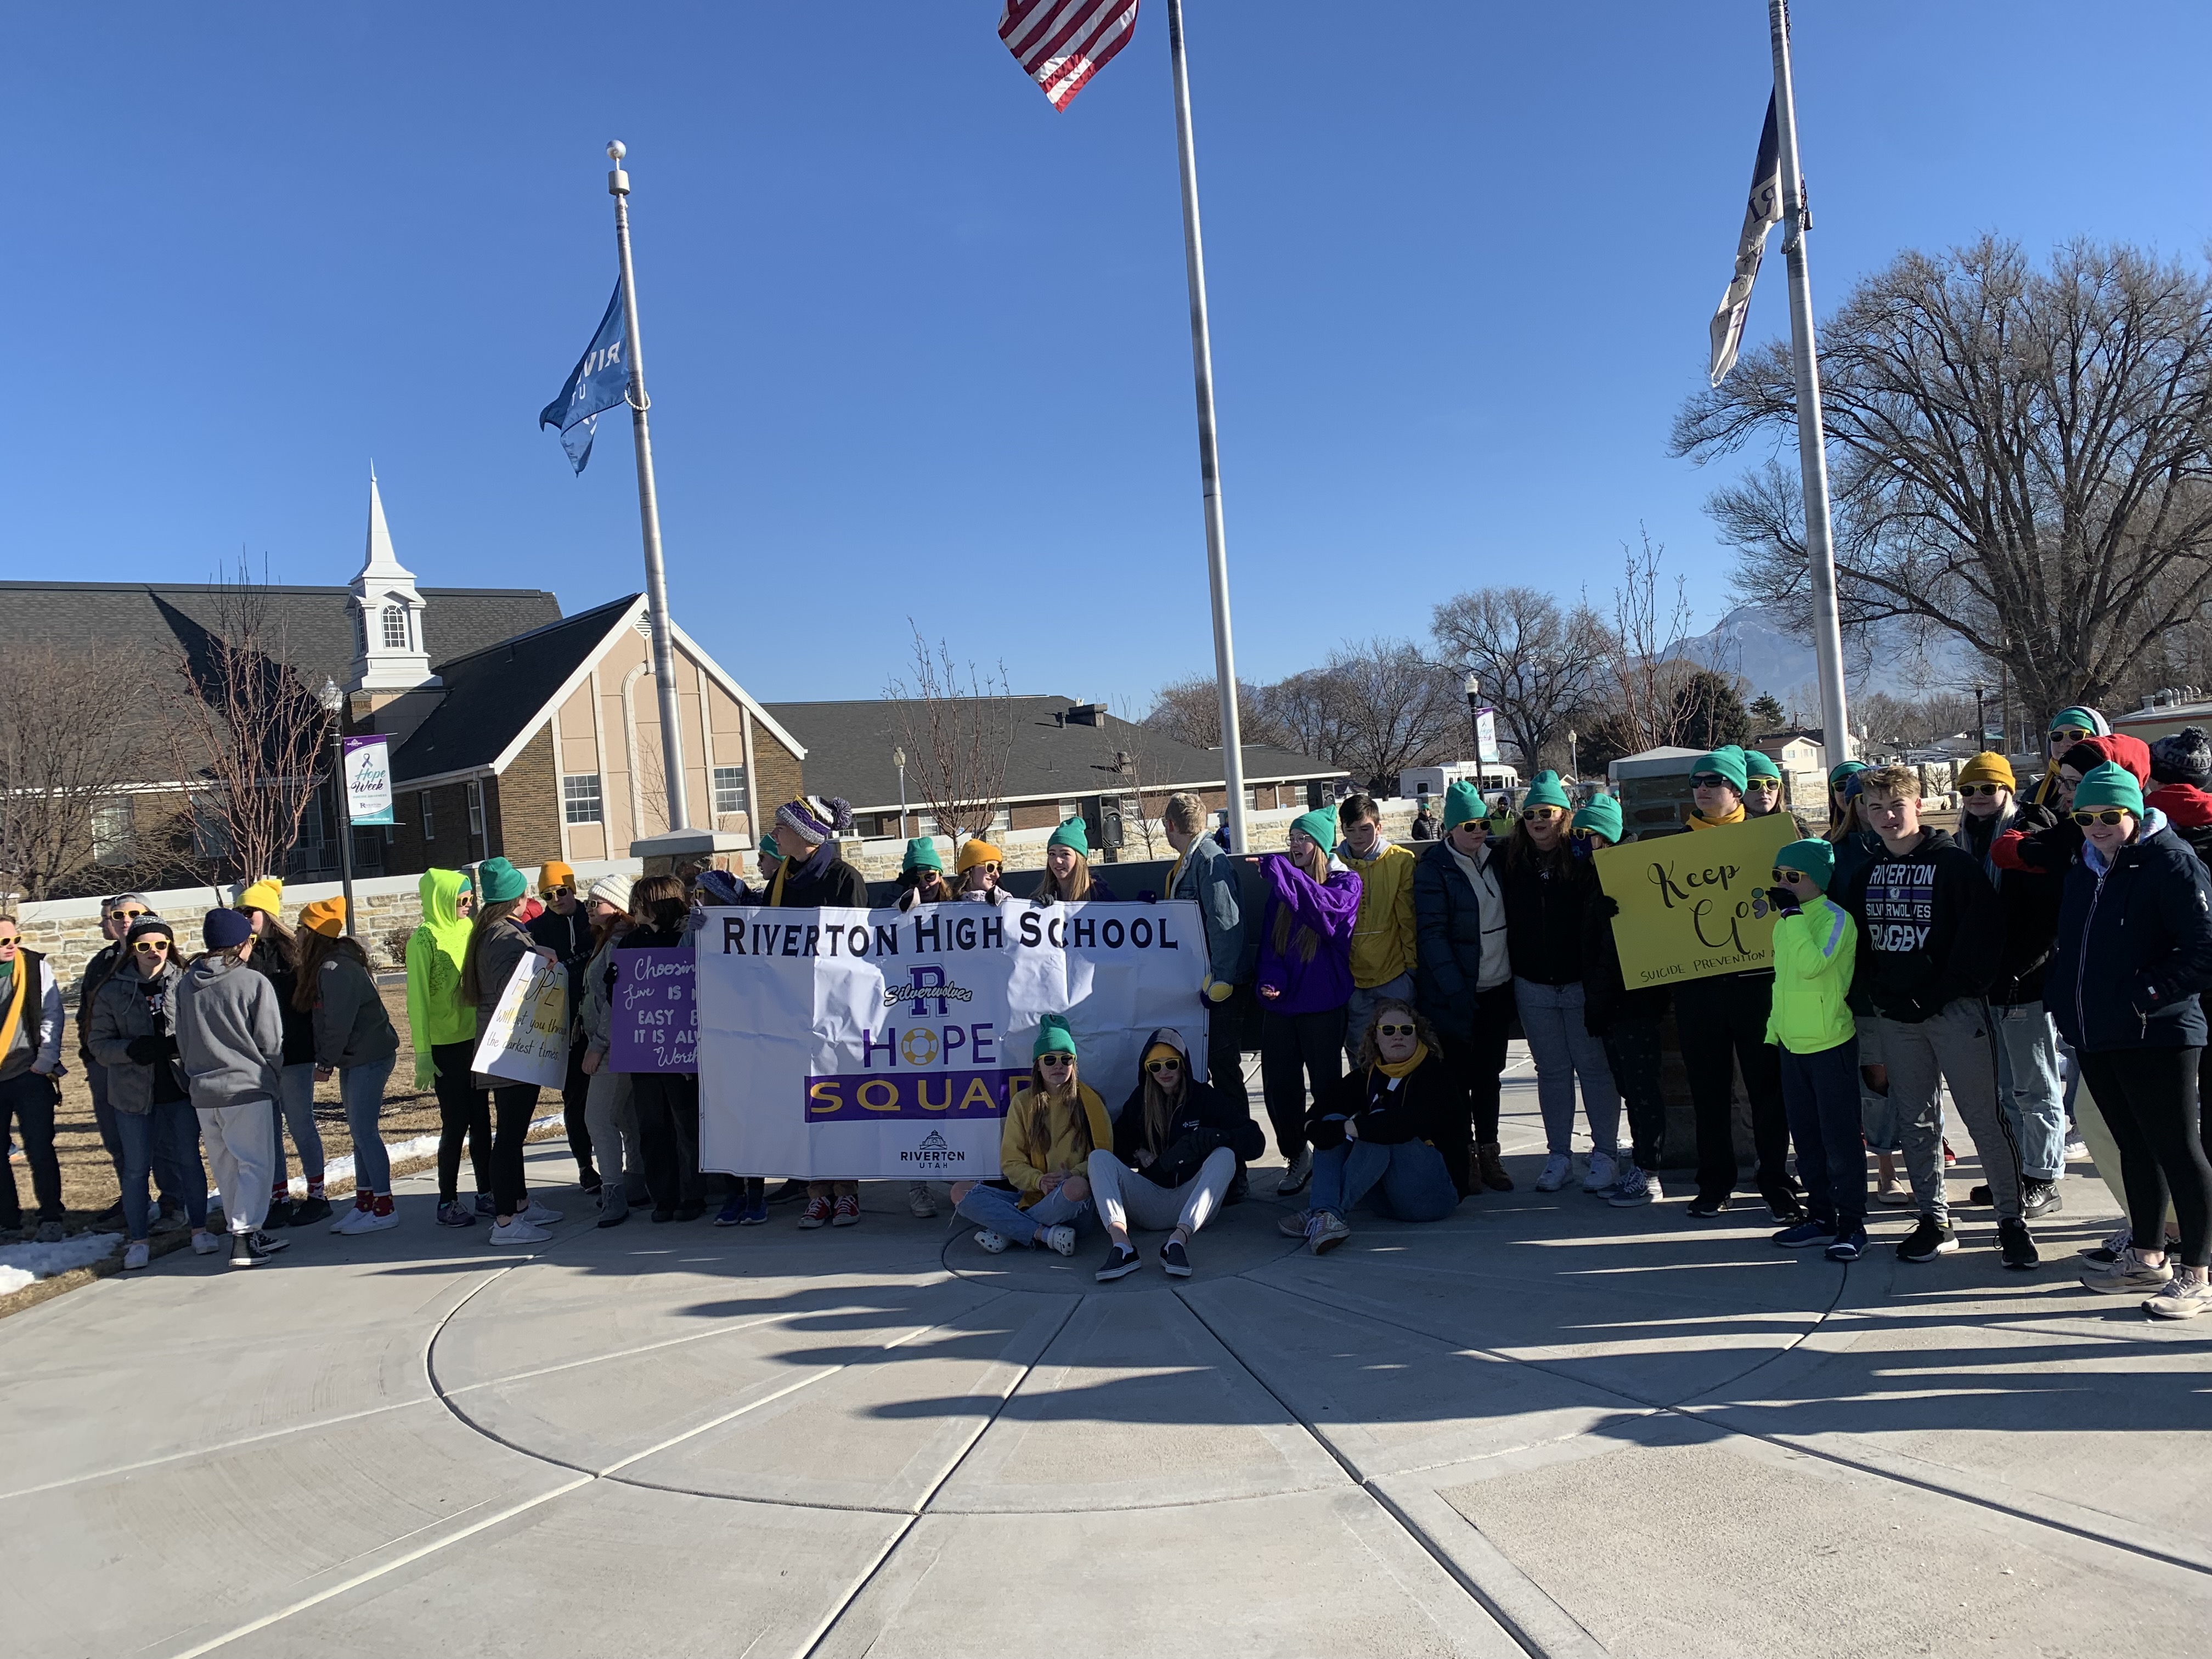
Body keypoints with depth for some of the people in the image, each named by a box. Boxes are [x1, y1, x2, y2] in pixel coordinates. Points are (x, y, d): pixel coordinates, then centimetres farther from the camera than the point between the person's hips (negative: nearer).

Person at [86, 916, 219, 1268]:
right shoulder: (112, 991, -1)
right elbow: (99, 1043, -1)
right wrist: (133, 1050, -18)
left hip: (181, 1086, 0)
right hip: (134, 1092, 0)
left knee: (189, 1159, 9)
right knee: (136, 1168, 7)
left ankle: (199, 1228, 21)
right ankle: (138, 1239, 18)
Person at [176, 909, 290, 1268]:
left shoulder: (186, 985, 5)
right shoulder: (255, 983, -11)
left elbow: (183, 1043, 13)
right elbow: (271, 1043, -7)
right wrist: (273, 1081, 9)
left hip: (203, 1092, 6)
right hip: (247, 1089, -6)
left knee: (226, 1167, 15)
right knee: (255, 1163, 1)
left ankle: (248, 1233, 23)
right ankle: (245, 1236, -6)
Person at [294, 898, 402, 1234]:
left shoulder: (336, 969, -20)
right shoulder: (329, 965, 12)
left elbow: (338, 1023, -21)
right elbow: (326, 1019, 16)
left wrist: (325, 1063, -11)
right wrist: (328, 1060, 10)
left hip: (368, 1057, -10)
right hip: (354, 1059, 10)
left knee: (364, 1131, -6)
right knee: (360, 1132, 13)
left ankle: (384, 1208, 0)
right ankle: (365, 1204, 20)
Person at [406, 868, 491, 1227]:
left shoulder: (468, 929, 7)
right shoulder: (424, 940, -10)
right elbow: (418, 998, -11)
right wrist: (422, 1053, -13)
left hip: (474, 1038, 6)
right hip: (444, 1045, -6)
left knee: (480, 1117, 10)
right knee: (456, 1122, -2)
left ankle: (486, 1194, 21)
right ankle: (447, 1203, 10)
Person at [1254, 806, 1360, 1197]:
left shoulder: (1345, 883, 0)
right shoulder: (1281, 886, 13)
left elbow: (1325, 907, -23)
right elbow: (1269, 940, 12)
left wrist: (1279, 870, -26)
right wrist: (1270, 980, -7)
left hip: (1323, 1003, -4)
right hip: (1280, 1003, 4)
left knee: (1326, 1087, 2)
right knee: (1278, 1087, 4)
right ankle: (1297, 1158, 21)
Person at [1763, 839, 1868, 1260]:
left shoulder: (1836, 918, -13)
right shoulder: (1785, 923, 11)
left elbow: (1813, 964, -31)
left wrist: (1793, 914, -26)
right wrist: (1772, 1031, 18)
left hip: (1831, 1044, -8)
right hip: (1792, 1044, 8)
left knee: (1840, 1138, 0)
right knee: (1806, 1137, 14)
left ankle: (1851, 1224, 10)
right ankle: (1821, 1217, 24)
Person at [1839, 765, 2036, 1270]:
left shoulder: (1956, 863, -5)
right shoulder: (1867, 873, 11)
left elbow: (1983, 935, -11)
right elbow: (1855, 940, 15)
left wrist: (1940, 995, -14)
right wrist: (1871, 997, 3)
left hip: (1954, 1010, -5)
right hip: (1894, 1016, 5)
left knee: (1985, 1117, -3)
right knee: (1916, 1121, 9)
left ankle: (2012, 1220, 8)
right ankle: (1935, 1220, 18)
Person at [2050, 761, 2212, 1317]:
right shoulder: (2084, 868, 12)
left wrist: (2144, 995, -17)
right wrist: (2069, 1004, 12)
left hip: (2156, 1036, -8)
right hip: (2097, 1036, 8)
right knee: (2134, 1147, 18)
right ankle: (2147, 1258, 30)